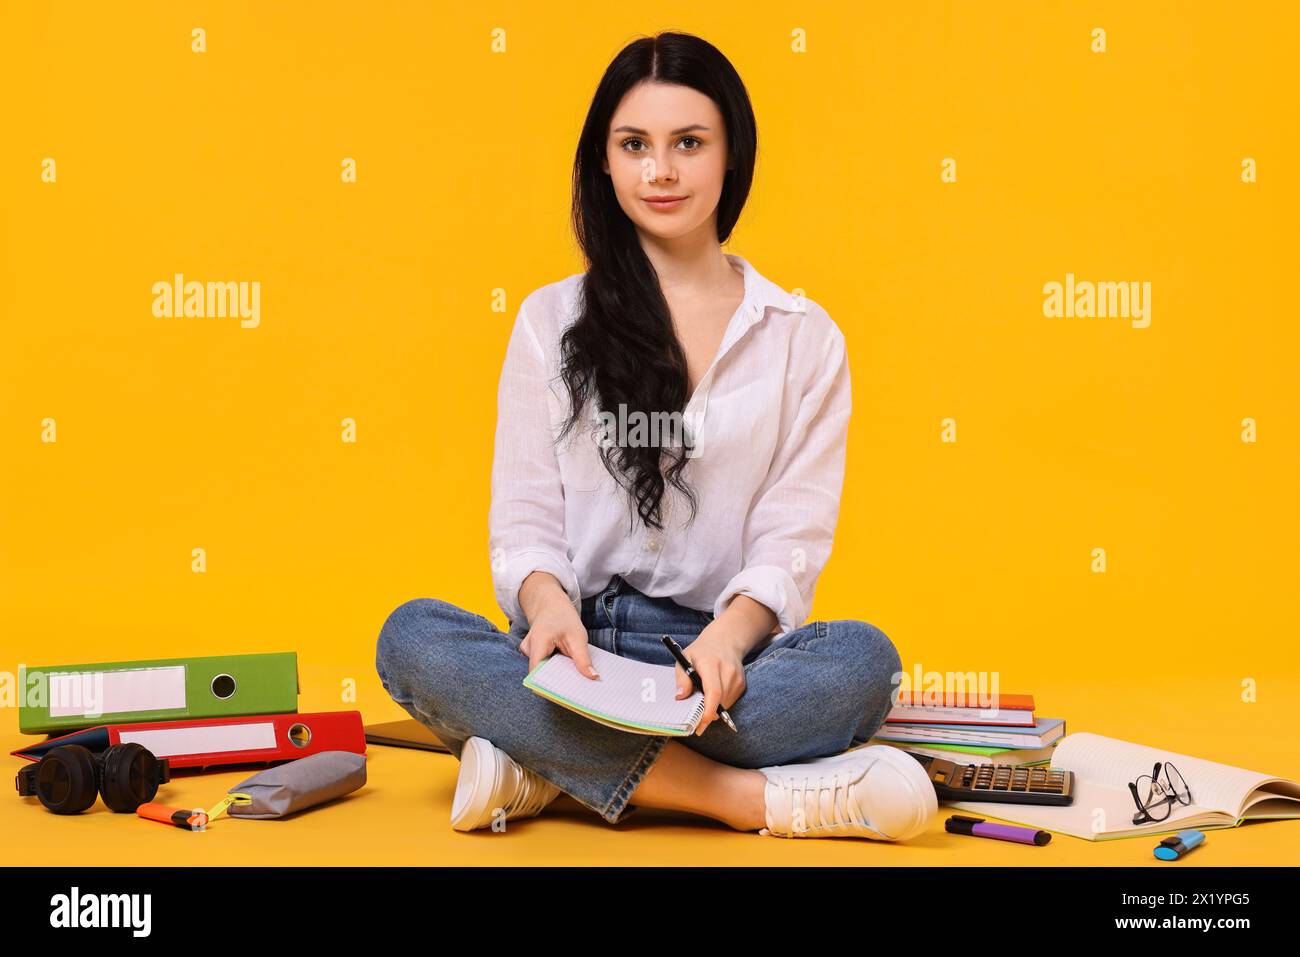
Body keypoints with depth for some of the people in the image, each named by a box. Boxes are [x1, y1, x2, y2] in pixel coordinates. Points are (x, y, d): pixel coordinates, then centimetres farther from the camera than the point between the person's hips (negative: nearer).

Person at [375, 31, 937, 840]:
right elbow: (525, 517, 7)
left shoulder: (804, 337, 10)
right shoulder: (550, 321, 13)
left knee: (865, 659, -31)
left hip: (725, 653, 0)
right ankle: (749, 795, -34)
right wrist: (547, 602, -17)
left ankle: (554, 767, -28)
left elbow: (792, 537, 2)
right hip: (577, 649, 1)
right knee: (413, 637, -29)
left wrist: (727, 638, -20)